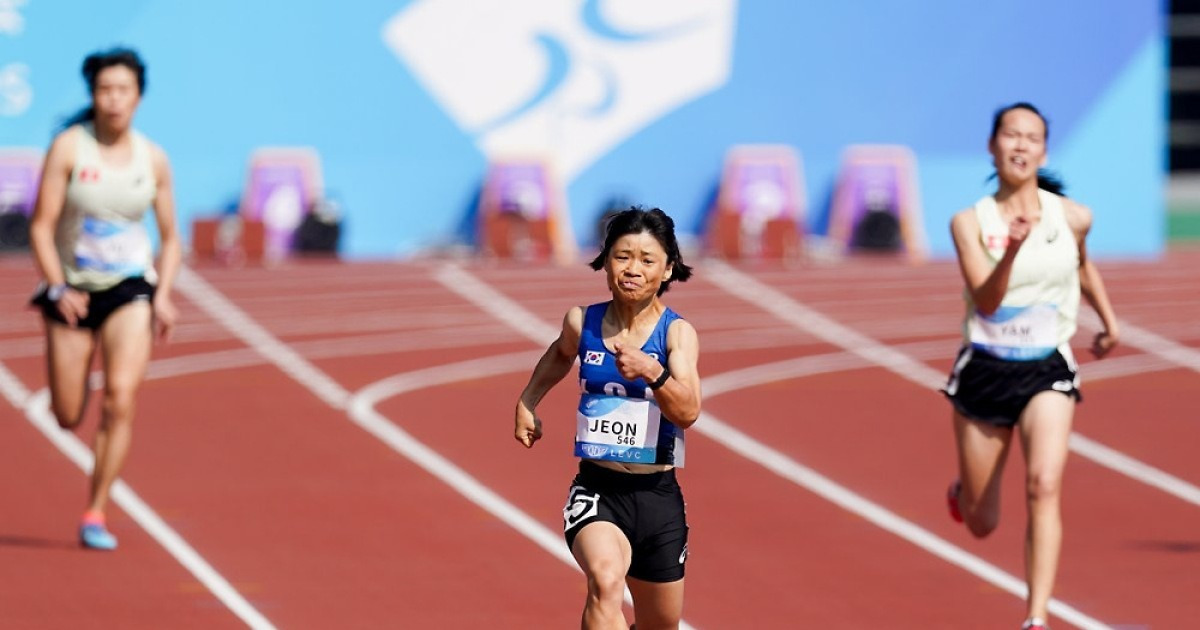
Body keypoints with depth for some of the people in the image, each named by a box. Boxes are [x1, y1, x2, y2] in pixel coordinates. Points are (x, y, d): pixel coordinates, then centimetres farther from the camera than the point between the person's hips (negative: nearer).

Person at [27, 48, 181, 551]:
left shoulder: (153, 158, 1)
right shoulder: (68, 147, -7)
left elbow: (170, 237, 10)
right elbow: (41, 226, -7)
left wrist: (164, 296, -4)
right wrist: (58, 289, -18)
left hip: (130, 287, 1)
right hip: (74, 289, -1)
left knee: (120, 399, -18)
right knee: (67, 417, 3)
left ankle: (95, 515, -13)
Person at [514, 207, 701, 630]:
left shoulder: (677, 333, -7)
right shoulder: (582, 322, 1)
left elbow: (688, 412, -22)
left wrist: (651, 371, -37)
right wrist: (527, 401, 21)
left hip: (658, 497, 1)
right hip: (596, 490, -1)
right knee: (606, 579, -33)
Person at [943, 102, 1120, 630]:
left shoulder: (1072, 218, -3)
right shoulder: (970, 223, -10)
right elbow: (985, 302, -21)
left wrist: (1109, 321, 23)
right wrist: (1012, 250, -36)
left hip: (1047, 370, 0)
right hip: (985, 370, 0)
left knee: (1044, 486, -24)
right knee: (980, 525, 11)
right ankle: (962, 489, 51)